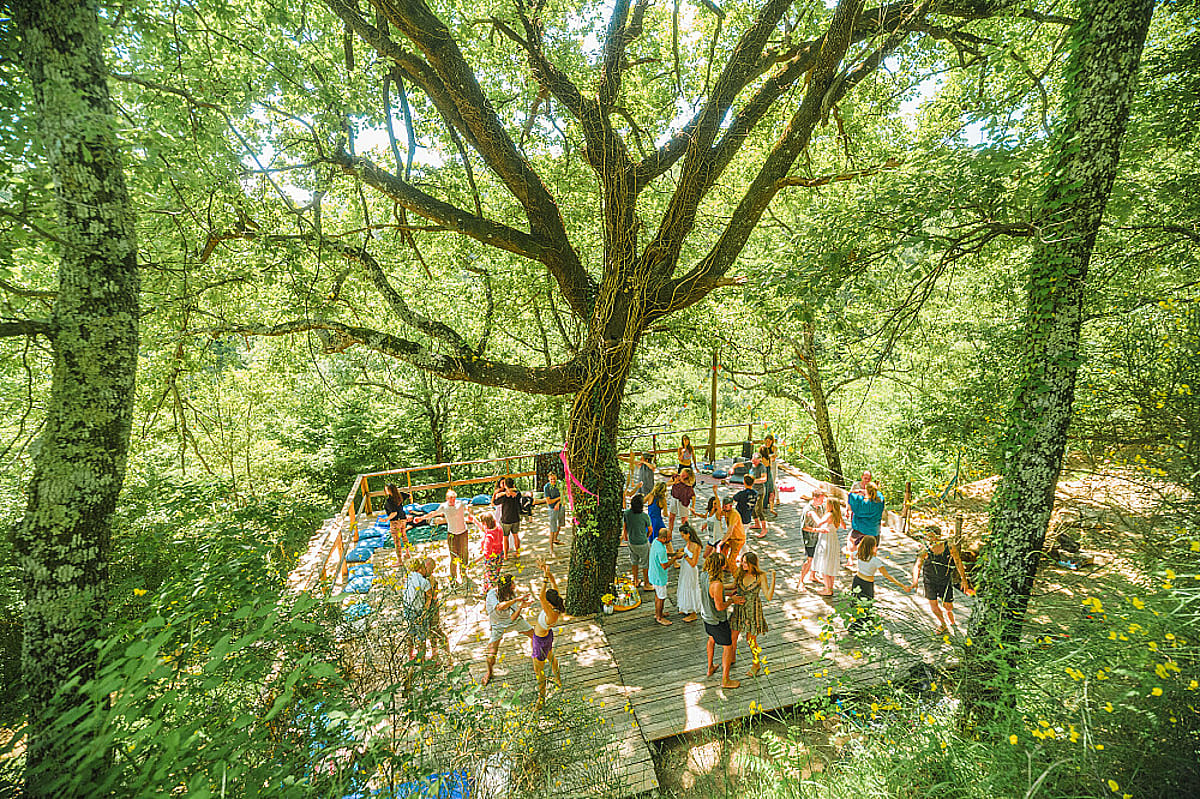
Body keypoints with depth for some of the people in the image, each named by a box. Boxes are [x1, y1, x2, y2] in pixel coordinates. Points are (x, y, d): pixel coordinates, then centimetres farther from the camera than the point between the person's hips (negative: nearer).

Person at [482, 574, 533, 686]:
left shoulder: (512, 595, -23)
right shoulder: (492, 594, -32)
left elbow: (513, 618, -23)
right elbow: (500, 607, -53)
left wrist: (521, 607, -41)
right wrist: (517, 599, -55)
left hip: (513, 621, 3)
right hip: (498, 625, -3)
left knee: (535, 636, 5)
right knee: (491, 655, -7)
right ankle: (489, 672, 29)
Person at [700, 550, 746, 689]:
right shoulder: (717, 584, -37)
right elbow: (719, 606, -29)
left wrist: (729, 593, 4)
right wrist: (732, 600, -14)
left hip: (706, 616, 8)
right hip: (718, 621, -8)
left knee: (712, 639, 31)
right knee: (728, 647, 13)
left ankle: (710, 668, 49)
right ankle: (725, 680, 27)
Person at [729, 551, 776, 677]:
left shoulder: (761, 576, -19)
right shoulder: (741, 573, -8)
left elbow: (769, 597, -23)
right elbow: (734, 587, 8)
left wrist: (773, 578, -30)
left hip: (753, 611, -4)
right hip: (739, 609, 4)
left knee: (751, 640, 11)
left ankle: (756, 664, 38)